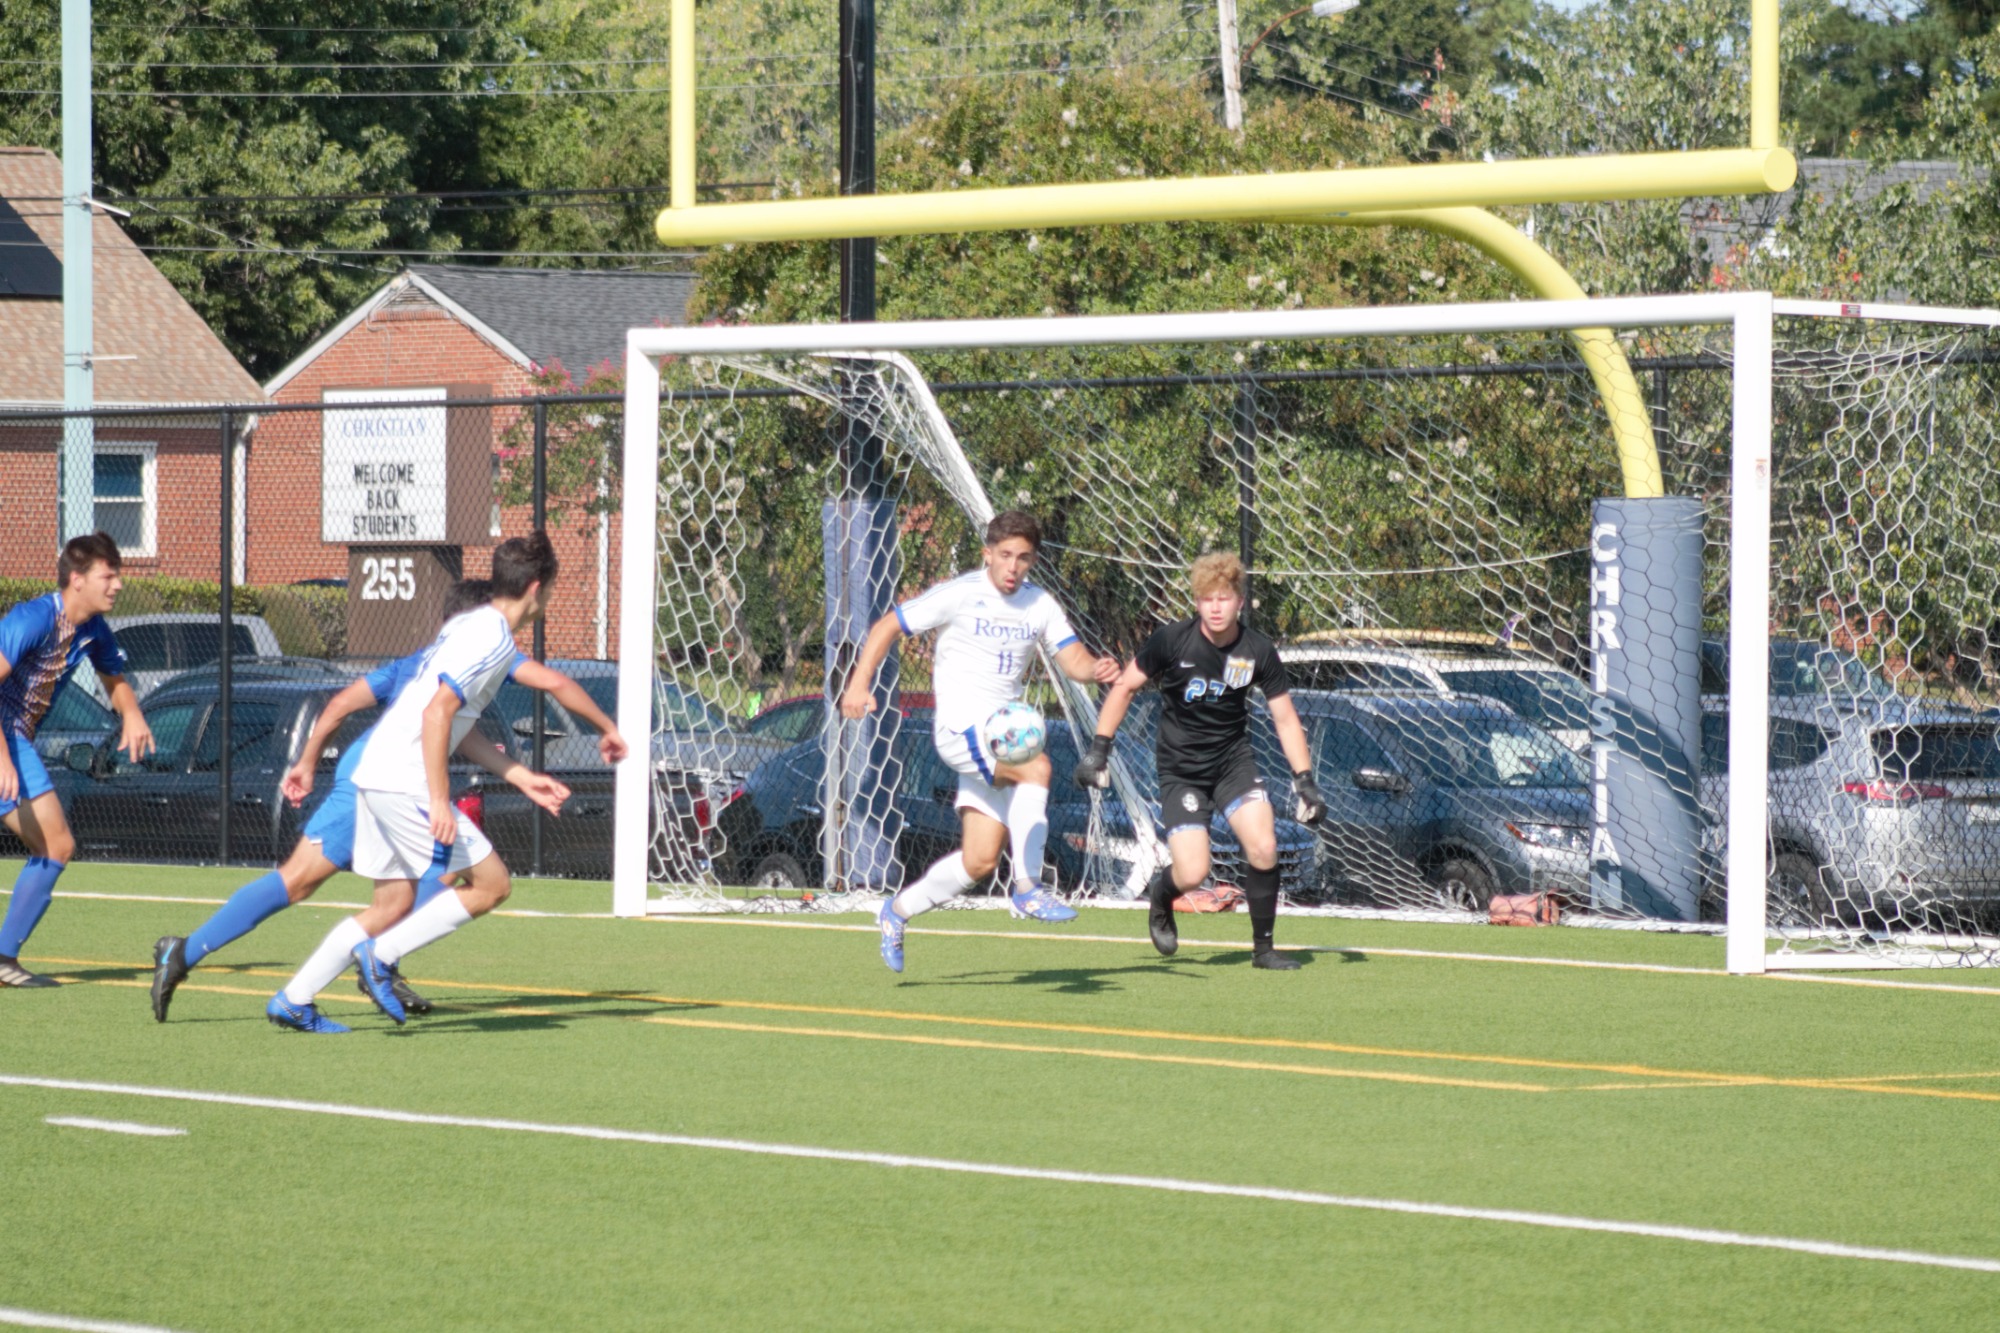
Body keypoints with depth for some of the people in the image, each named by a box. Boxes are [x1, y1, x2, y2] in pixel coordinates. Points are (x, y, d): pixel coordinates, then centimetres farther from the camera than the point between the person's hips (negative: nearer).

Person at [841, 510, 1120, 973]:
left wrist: (1096, 670, -24)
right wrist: (860, 684, -11)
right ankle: (1027, 889, -28)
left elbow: (1073, 658, 0)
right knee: (1035, 767, -33)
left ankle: (898, 911, 24)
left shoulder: (1039, 605, 7)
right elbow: (886, 627, -1)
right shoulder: (959, 595, -7)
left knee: (980, 861, 2)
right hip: (960, 728, -6)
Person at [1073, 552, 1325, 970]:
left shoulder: (1258, 652, -9)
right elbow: (1125, 687, -3)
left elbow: (1285, 719, -1)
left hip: (1233, 760, 2)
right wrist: (1099, 747, -8)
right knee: (1193, 873, -14)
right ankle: (1160, 896, 25)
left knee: (1263, 848, -18)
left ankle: (1263, 947, 2)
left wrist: (1304, 780, -8)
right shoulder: (1173, 641, -15)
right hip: (1180, 769, -2)